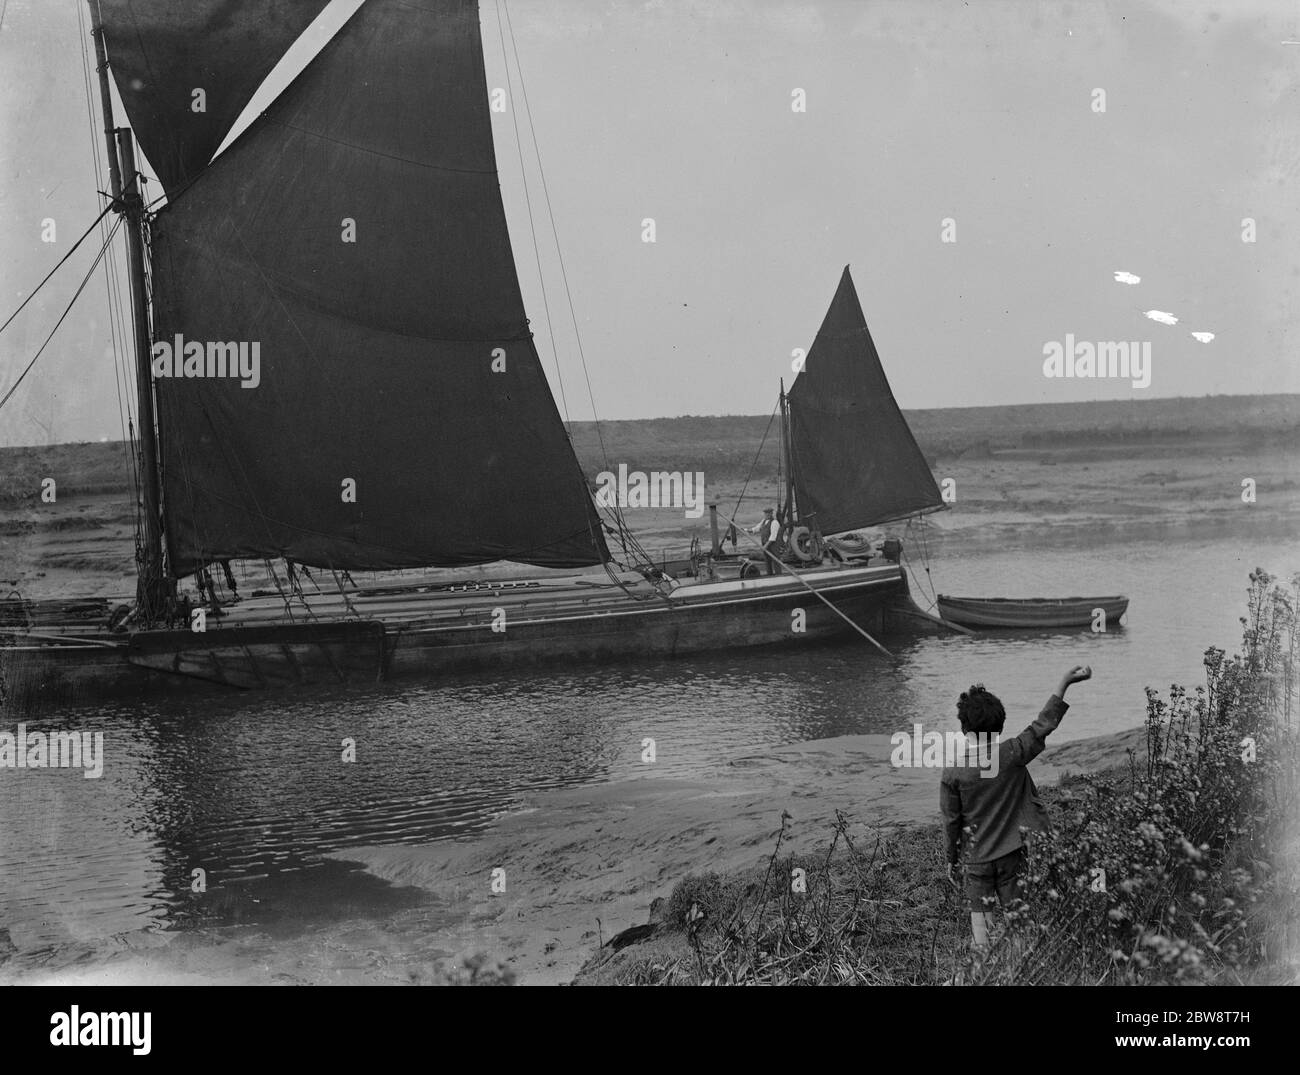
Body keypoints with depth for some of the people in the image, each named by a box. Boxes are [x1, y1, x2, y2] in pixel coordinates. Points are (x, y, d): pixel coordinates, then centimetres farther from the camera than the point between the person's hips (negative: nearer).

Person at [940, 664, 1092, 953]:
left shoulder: (953, 771, -12)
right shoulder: (1012, 755, -12)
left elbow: (951, 821, -3)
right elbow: (1043, 725, -3)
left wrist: (951, 860, 10)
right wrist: (1064, 683, 1)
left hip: (978, 859, -1)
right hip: (1013, 853, 1)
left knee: (980, 916, 8)